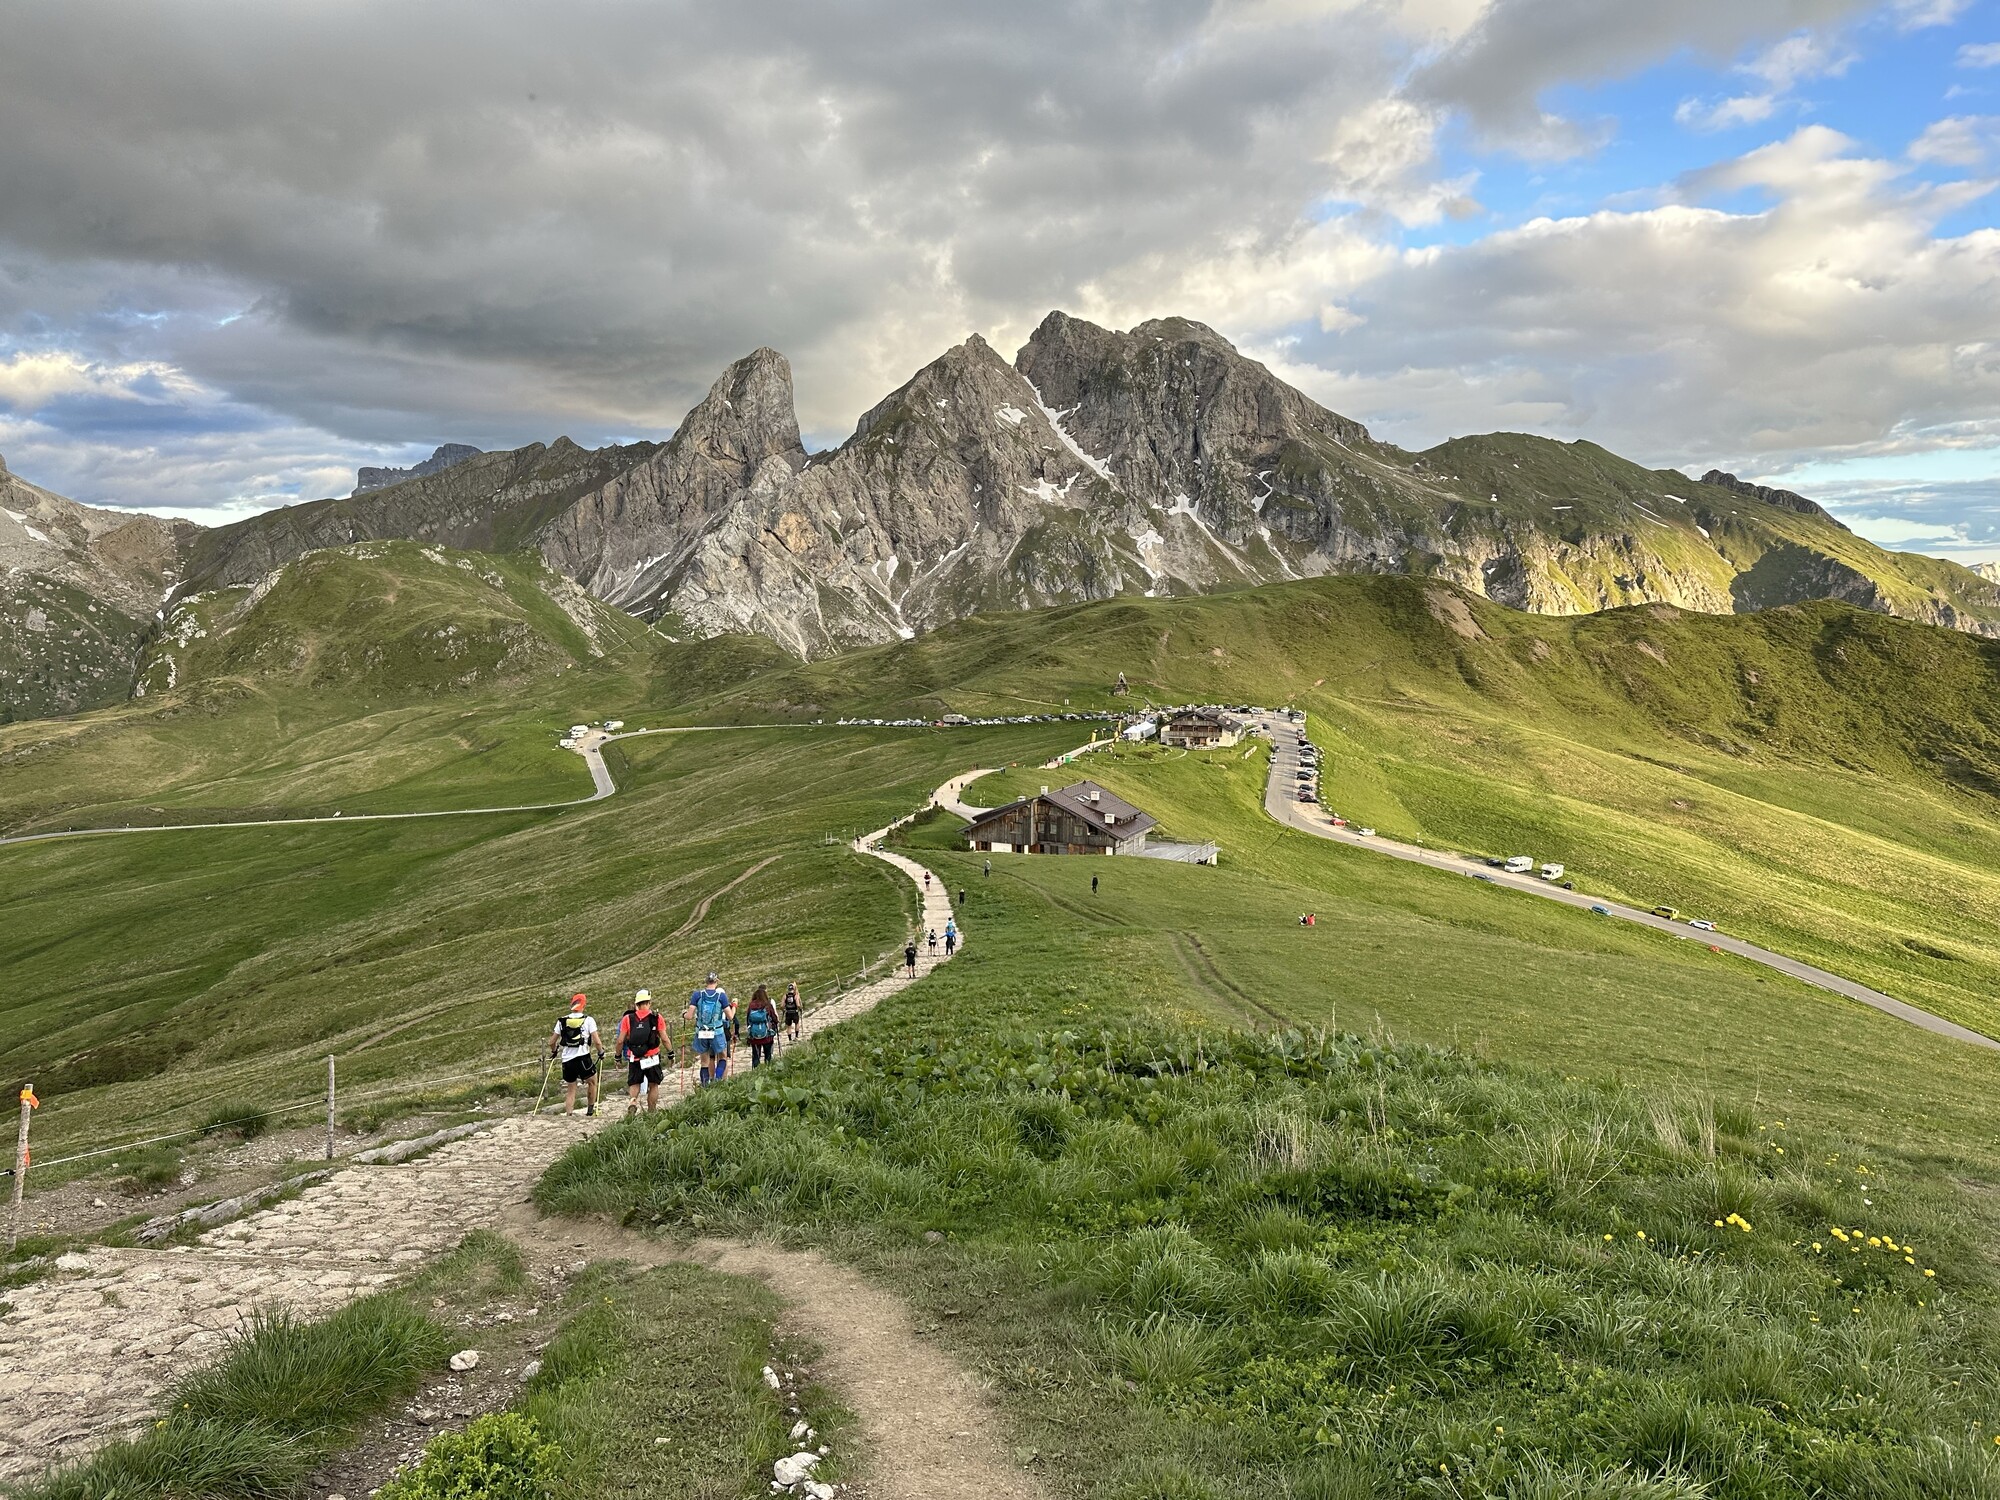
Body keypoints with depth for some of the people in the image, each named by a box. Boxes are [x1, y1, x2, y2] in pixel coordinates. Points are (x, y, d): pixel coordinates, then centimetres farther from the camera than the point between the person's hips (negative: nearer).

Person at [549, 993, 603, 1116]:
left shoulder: (562, 1021, 8)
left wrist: (554, 1052, 34)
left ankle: (568, 1115, 7)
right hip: (583, 1058, -3)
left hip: (566, 1060, 3)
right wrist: (601, 1052, 13)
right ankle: (591, 1109, 22)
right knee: (592, 1081, 21)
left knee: (570, 1090, 15)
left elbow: (551, 1042, 14)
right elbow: (597, 1042, -6)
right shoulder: (588, 1020, -2)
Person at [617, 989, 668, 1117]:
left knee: (634, 1084, 13)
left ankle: (632, 1102, -15)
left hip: (634, 1058, 1)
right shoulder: (656, 1018, -3)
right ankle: (651, 1113, 14)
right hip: (652, 1057, -1)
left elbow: (620, 1041, 0)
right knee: (653, 1085, 13)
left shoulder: (627, 1019, 0)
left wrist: (618, 1056, 12)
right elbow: (664, 1039, -2)